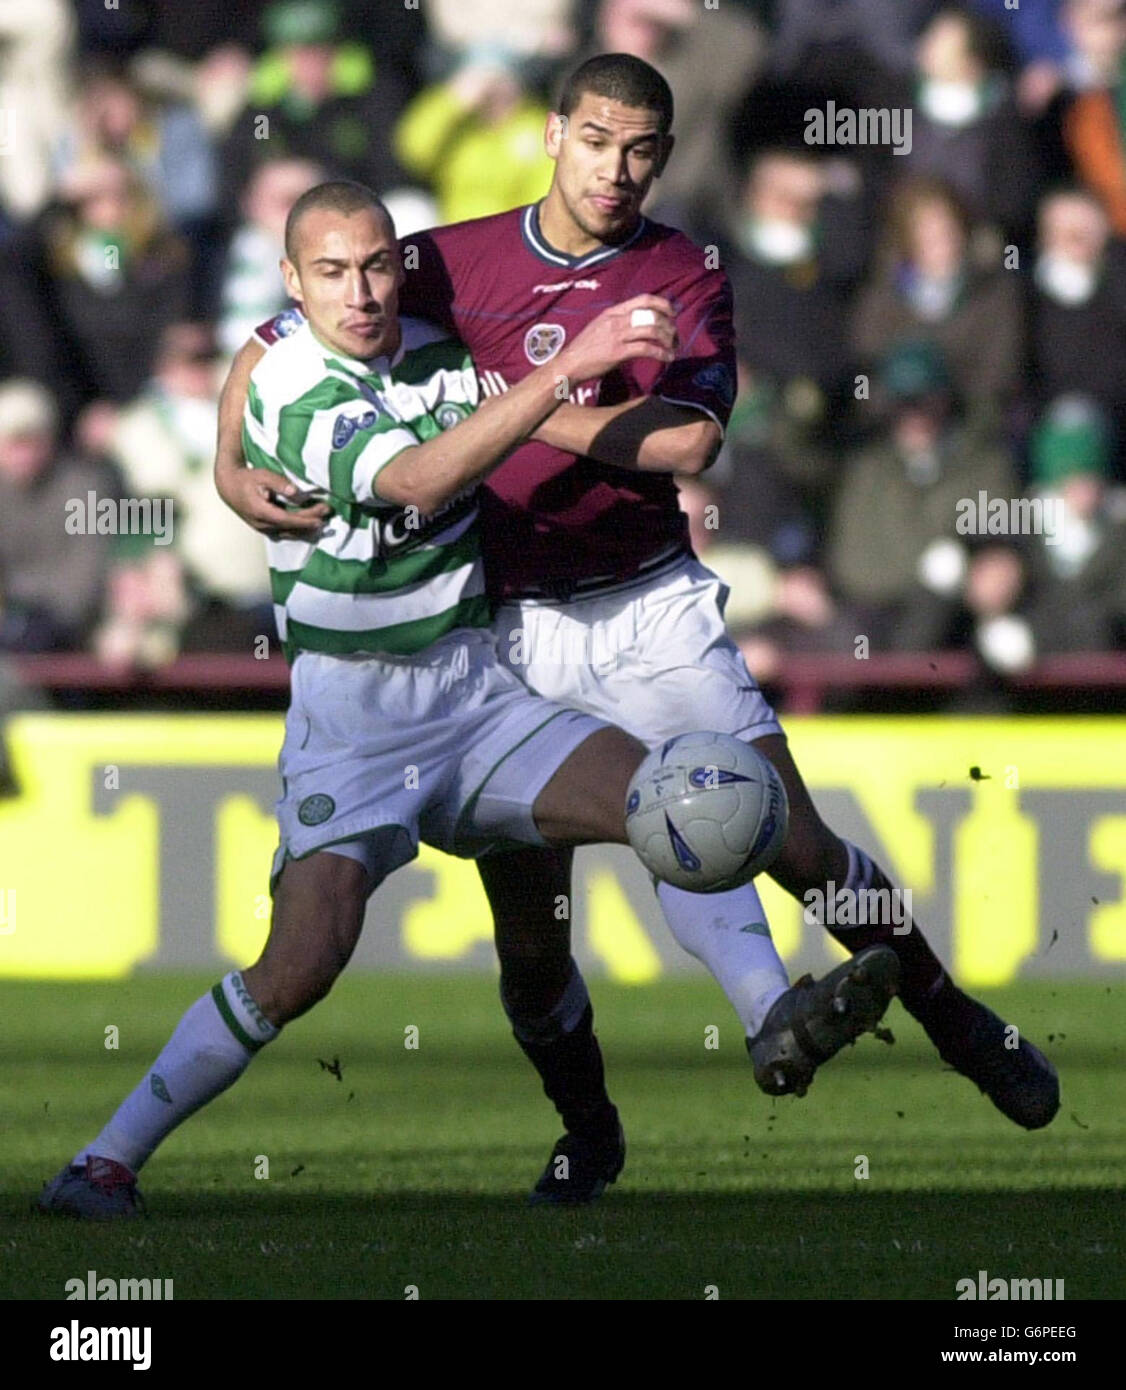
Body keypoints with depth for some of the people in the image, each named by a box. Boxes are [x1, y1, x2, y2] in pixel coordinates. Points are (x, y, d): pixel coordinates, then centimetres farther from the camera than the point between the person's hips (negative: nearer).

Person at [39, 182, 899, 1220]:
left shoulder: (439, 352, 4)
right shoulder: (292, 391, -16)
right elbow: (414, 479, -34)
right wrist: (566, 367, -40)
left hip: (474, 690, 6)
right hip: (351, 714, -6)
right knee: (301, 966, -19)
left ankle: (780, 1018, -14)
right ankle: (106, 1163, -9)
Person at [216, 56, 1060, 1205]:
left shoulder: (685, 279, 0)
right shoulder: (453, 263, 0)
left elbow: (686, 439, -16)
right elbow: (275, 341, 5)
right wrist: (232, 467, -12)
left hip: (651, 608, 0)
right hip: (509, 634, 0)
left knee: (797, 850, -4)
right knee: (527, 939, -1)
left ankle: (948, 1014, 20)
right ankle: (588, 1138, 23)